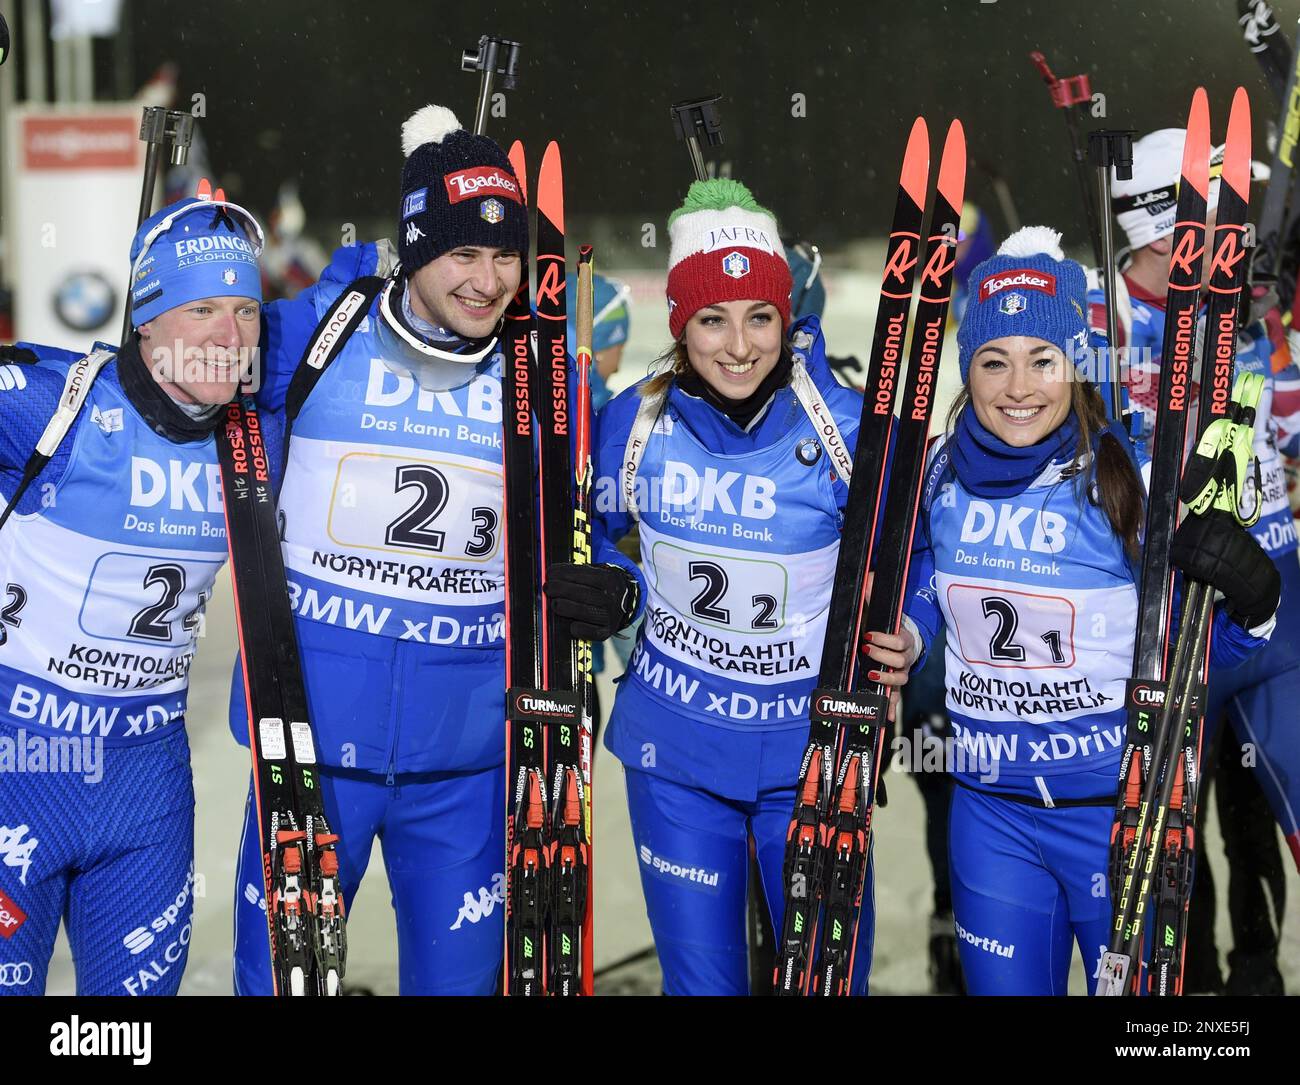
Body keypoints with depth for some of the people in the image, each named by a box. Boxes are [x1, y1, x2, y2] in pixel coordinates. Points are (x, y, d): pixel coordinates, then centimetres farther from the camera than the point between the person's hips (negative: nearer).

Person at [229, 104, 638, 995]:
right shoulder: (313, 333, -5)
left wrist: (609, 593, -8)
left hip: (467, 754, 2)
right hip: (313, 731, -1)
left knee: (460, 974, 12)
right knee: (279, 970, 8)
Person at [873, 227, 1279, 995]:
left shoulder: (1127, 476, -14)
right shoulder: (944, 473, -2)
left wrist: (1250, 603, -28)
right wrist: (904, 639, -1)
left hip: (1121, 806, -4)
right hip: (991, 809, 4)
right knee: (1003, 987, 17)